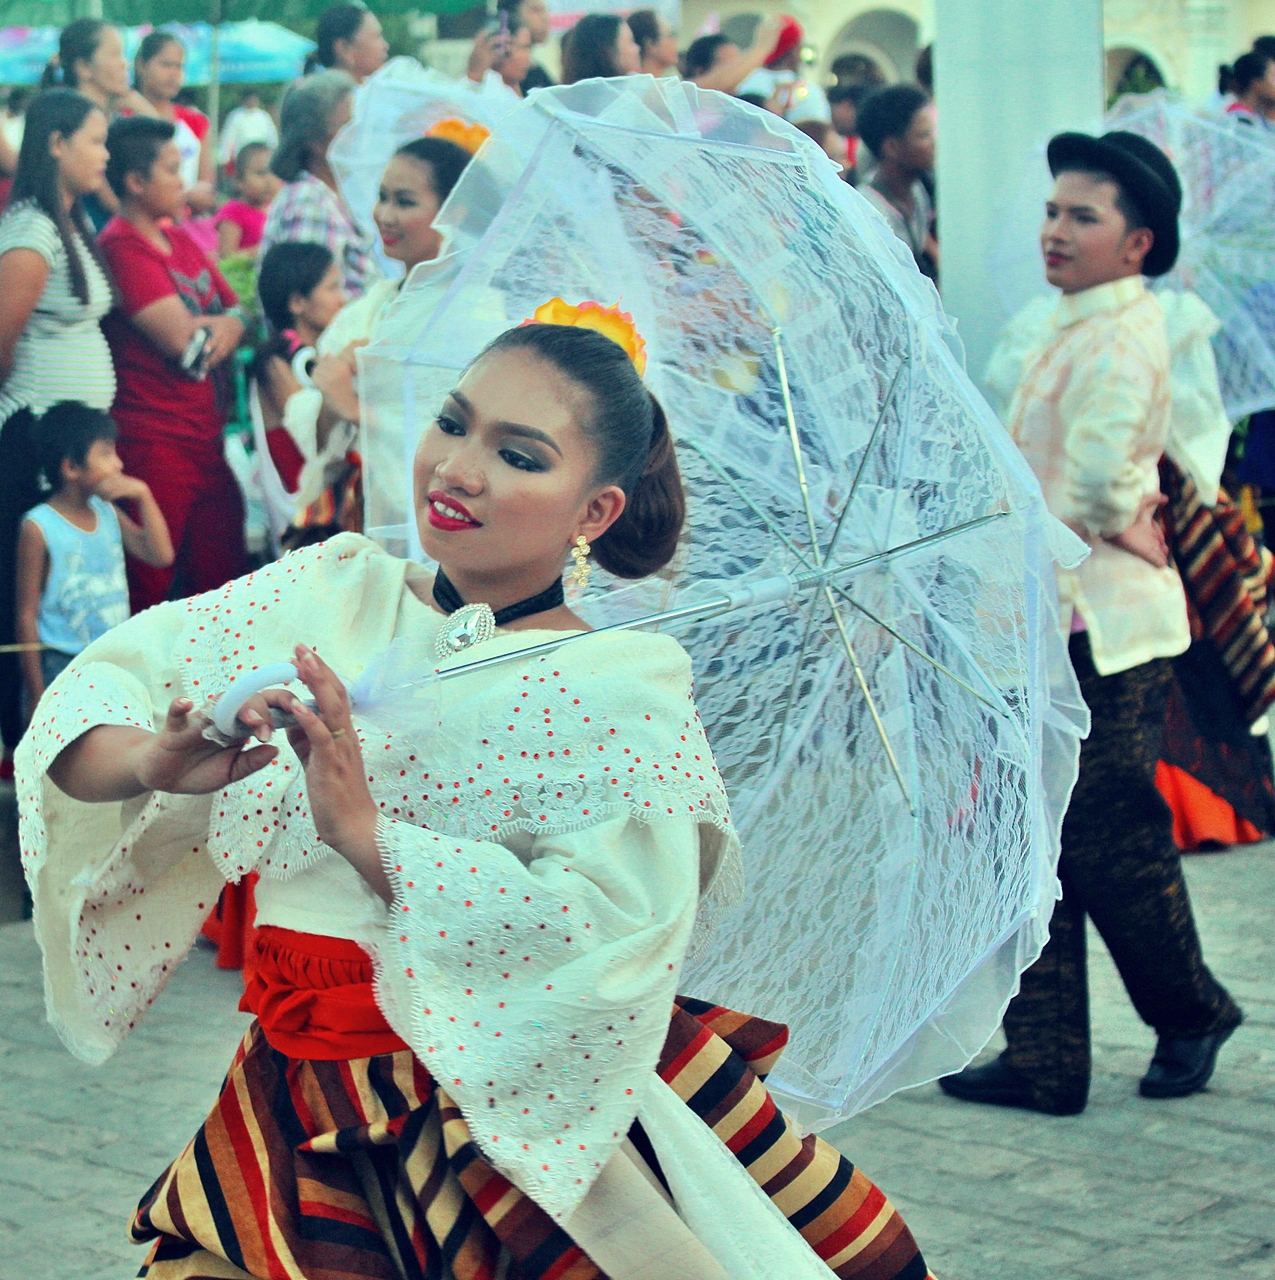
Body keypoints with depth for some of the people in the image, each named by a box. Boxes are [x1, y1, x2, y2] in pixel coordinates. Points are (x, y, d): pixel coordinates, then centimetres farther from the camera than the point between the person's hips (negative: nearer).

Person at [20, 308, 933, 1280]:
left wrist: (365, 832, -25)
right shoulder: (330, 592, 6)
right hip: (309, 1117, 4)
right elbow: (97, 694, 2)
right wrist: (154, 763, -22)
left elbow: (611, 932, -22)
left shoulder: (622, 694, -8)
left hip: (509, 1118, -4)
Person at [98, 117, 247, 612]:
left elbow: (238, 311, 15)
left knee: (223, 580, 10)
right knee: (148, 590, -4)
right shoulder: (123, 246, -12)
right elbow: (181, 339, -19)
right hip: (155, 440, -8)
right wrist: (221, 323, 2)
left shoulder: (181, 240, 16)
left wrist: (226, 328, -8)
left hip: (207, 436, 8)